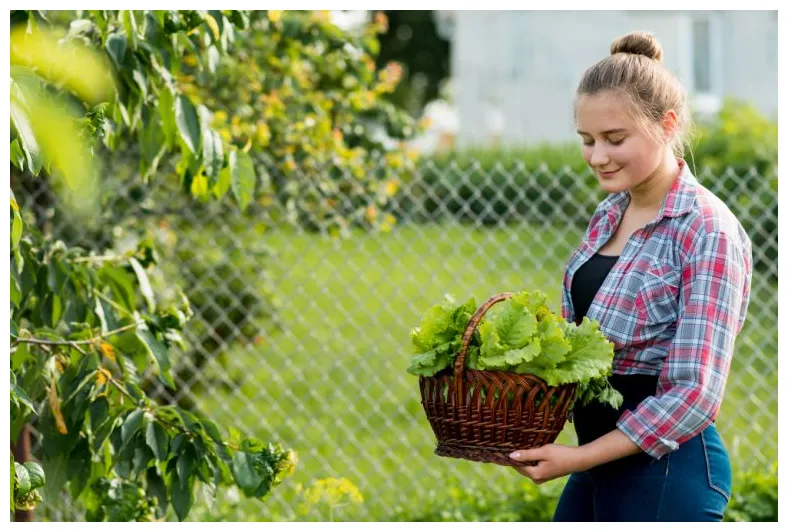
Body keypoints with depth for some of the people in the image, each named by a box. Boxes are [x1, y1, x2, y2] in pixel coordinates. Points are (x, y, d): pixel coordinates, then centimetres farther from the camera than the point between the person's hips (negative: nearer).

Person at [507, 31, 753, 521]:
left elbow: (695, 394, -20)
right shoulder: (609, 214, 8)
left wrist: (579, 458, -21)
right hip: (599, 460, 8)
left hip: (665, 468, -8)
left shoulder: (707, 232, -16)